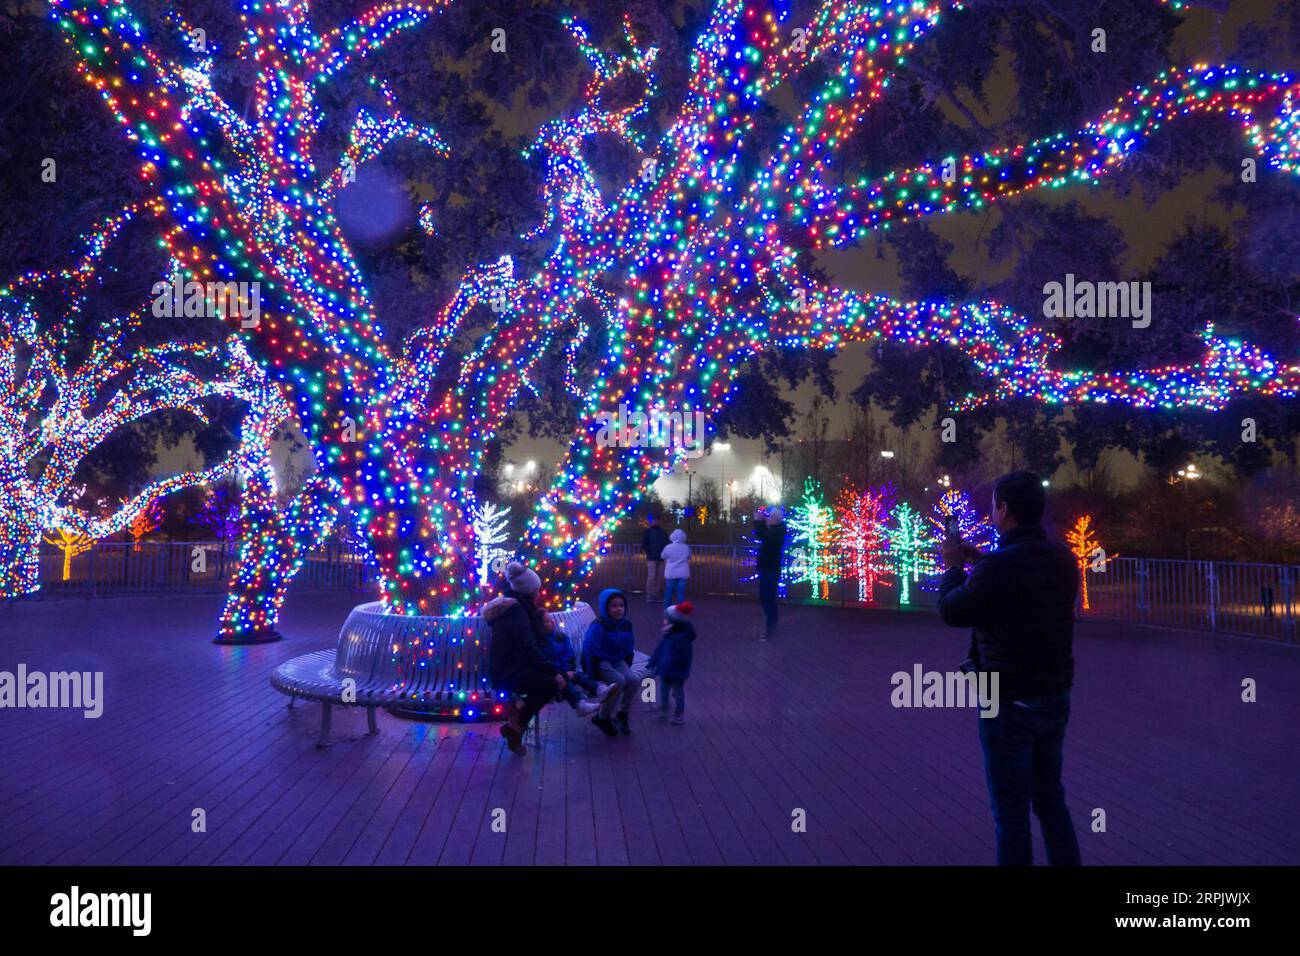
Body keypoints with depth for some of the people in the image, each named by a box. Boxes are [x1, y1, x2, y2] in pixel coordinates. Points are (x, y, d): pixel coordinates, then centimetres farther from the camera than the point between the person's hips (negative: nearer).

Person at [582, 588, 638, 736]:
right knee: (619, 681, -30)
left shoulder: (626, 625, 0)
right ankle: (602, 717, -10)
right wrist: (592, 675, -19)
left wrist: (627, 667, 7)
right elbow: (589, 651, -21)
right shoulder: (598, 627, -21)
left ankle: (622, 715, 0)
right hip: (600, 662, -6)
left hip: (617, 660, 6)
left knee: (632, 679, -22)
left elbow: (629, 649, 13)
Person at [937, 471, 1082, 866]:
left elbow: (951, 611, -9)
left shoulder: (997, 567, -24)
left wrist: (953, 567, 8)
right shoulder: (1062, 557, -2)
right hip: (1056, 698, 7)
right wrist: (977, 559, 21)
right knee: (1051, 798, 21)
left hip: (1009, 704, -7)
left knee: (1011, 810, 6)